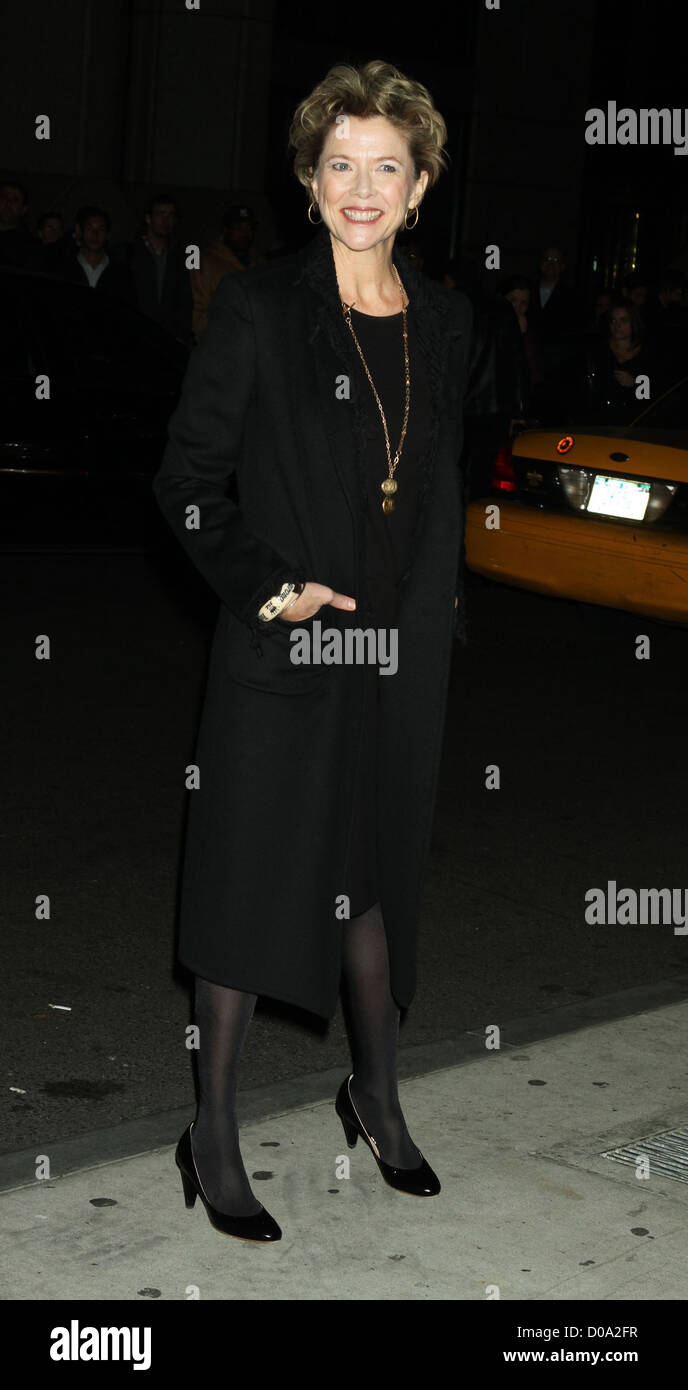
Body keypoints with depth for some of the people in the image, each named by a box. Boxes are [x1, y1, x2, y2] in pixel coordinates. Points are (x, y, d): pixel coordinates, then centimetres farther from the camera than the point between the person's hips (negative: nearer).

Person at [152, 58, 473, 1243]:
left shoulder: (443, 321, 7)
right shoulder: (258, 310, -8)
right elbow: (185, 480, -7)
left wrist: (440, 615, 13)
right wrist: (268, 587, -16)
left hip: (403, 653, 5)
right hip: (282, 652, -4)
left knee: (375, 871, 16)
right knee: (251, 879, 3)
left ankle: (377, 1098, 33)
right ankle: (213, 1136, 16)